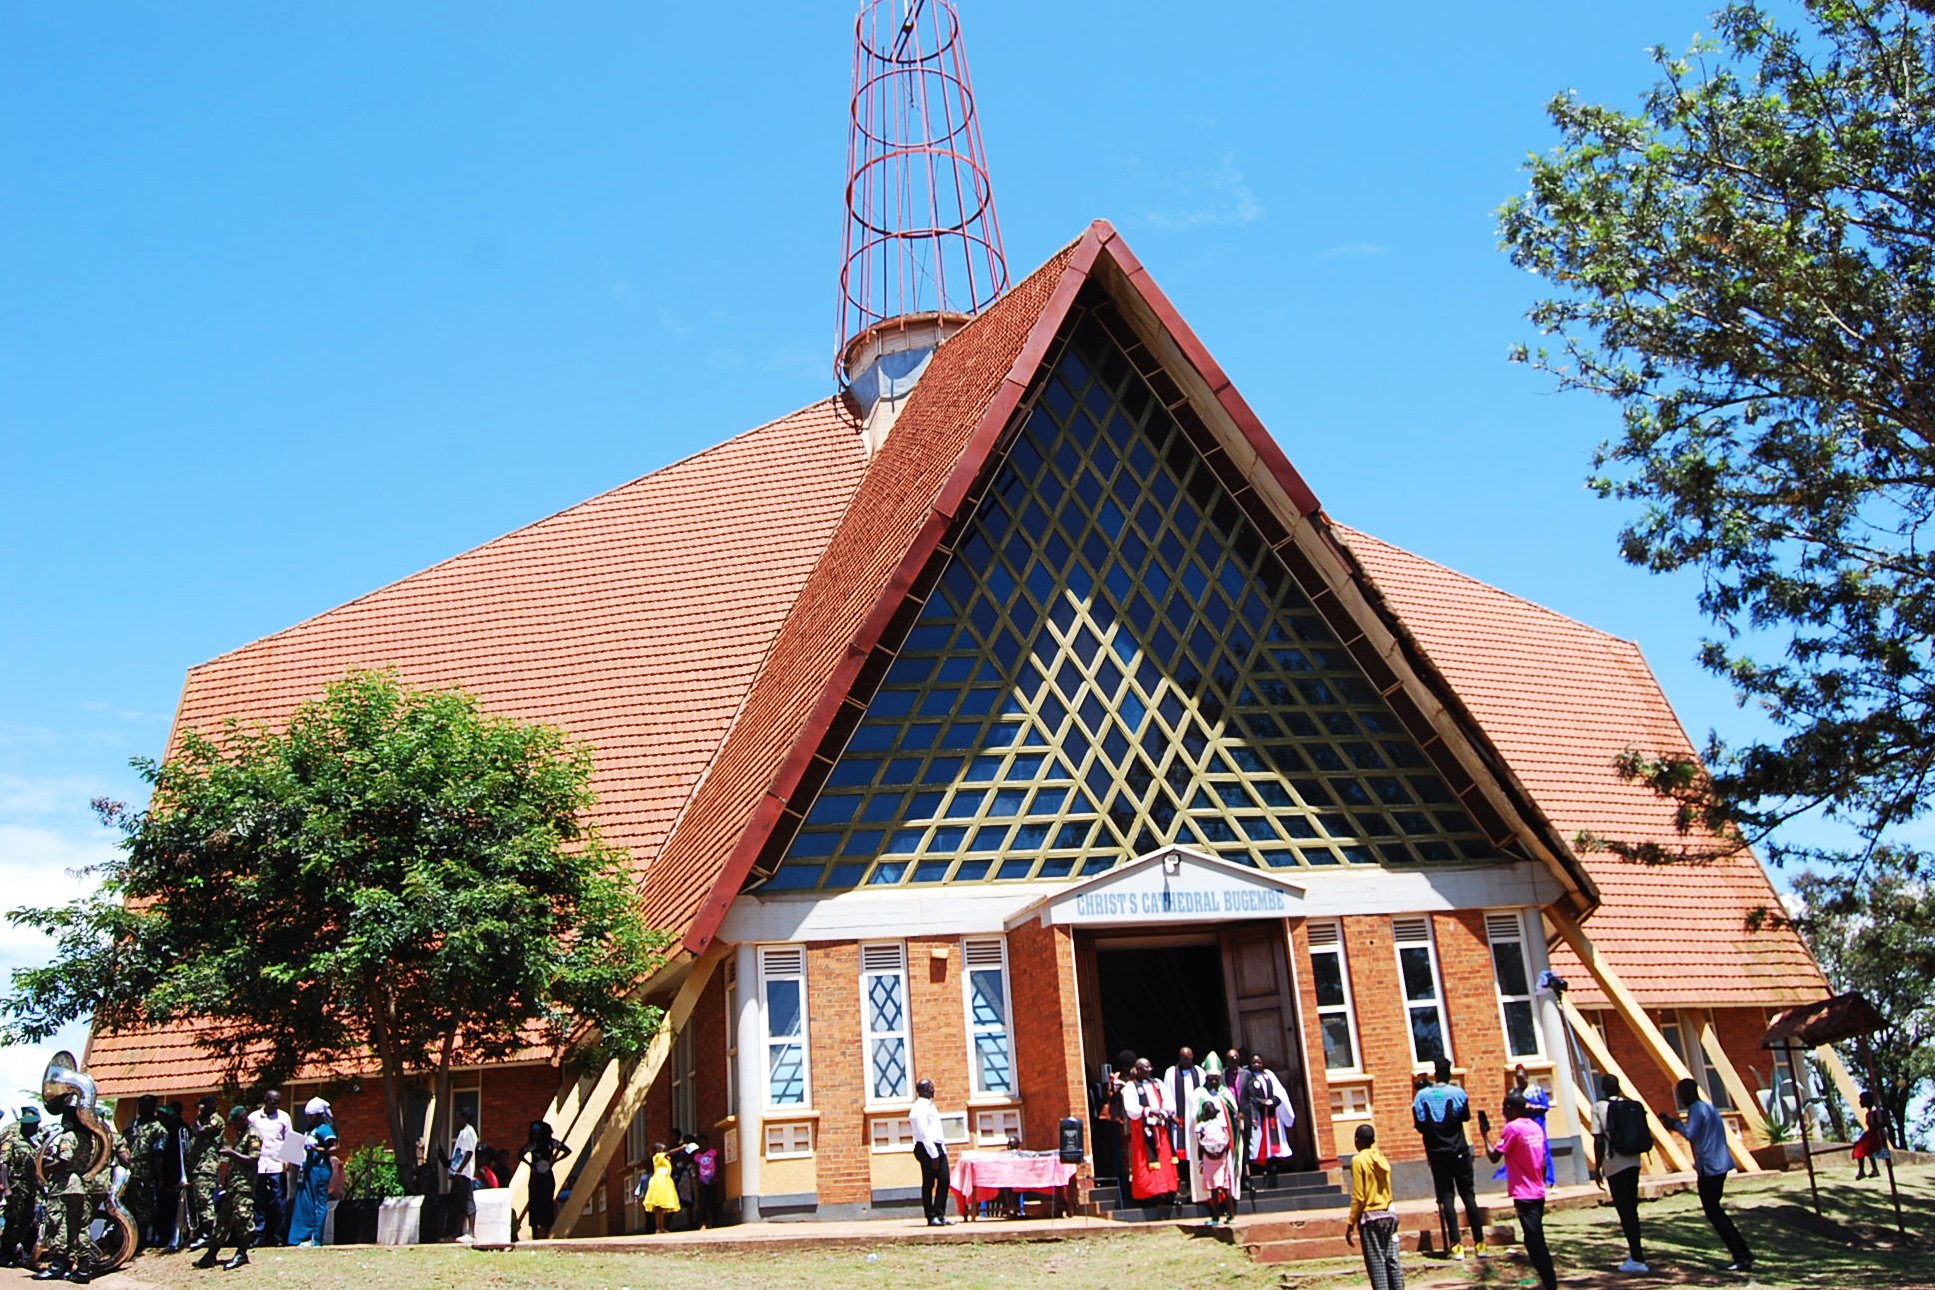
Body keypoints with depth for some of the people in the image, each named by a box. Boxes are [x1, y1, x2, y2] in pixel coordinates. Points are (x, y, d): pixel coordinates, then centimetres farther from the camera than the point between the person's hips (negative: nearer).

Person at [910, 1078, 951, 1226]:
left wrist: (942, 1149, 13)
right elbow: (923, 1133, -18)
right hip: (927, 1148, -9)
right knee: (929, 1183, -2)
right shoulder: (920, 1108, -11)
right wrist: (933, 1155, -20)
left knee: (944, 1180, 7)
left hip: (938, 1147, 9)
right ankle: (931, 1217, 3)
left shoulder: (930, 1105, 19)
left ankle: (940, 1214, 13)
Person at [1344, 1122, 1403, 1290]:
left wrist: (1350, 1223, -8)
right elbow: (1387, 1188, 12)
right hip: (1389, 1214, 6)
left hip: (1371, 1216, -6)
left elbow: (1358, 1197, -13)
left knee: (1376, 1263, -2)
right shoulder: (1381, 1158, 6)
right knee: (1392, 1260, 9)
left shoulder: (1358, 1160, -11)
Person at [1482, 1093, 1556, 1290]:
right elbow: (1543, 1164, 13)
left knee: (1535, 1243, -5)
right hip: (1538, 1193, 8)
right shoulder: (1536, 1127, 9)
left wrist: (1485, 1134, -4)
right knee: (1537, 1242, 17)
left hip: (1524, 1195, -8)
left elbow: (1494, 1157, -14)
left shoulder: (1511, 1128, -14)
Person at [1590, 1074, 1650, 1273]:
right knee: (1631, 1208, 17)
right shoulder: (1632, 1105, 6)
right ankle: (1635, 1253, 25)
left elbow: (1598, 1140, -11)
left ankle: (1637, 1259, -3)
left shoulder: (1599, 1107, -7)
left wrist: (1597, 1168, -4)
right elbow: (1642, 1135, 8)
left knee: (1624, 1210, -1)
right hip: (1634, 1162, 5)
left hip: (1614, 1165, -5)